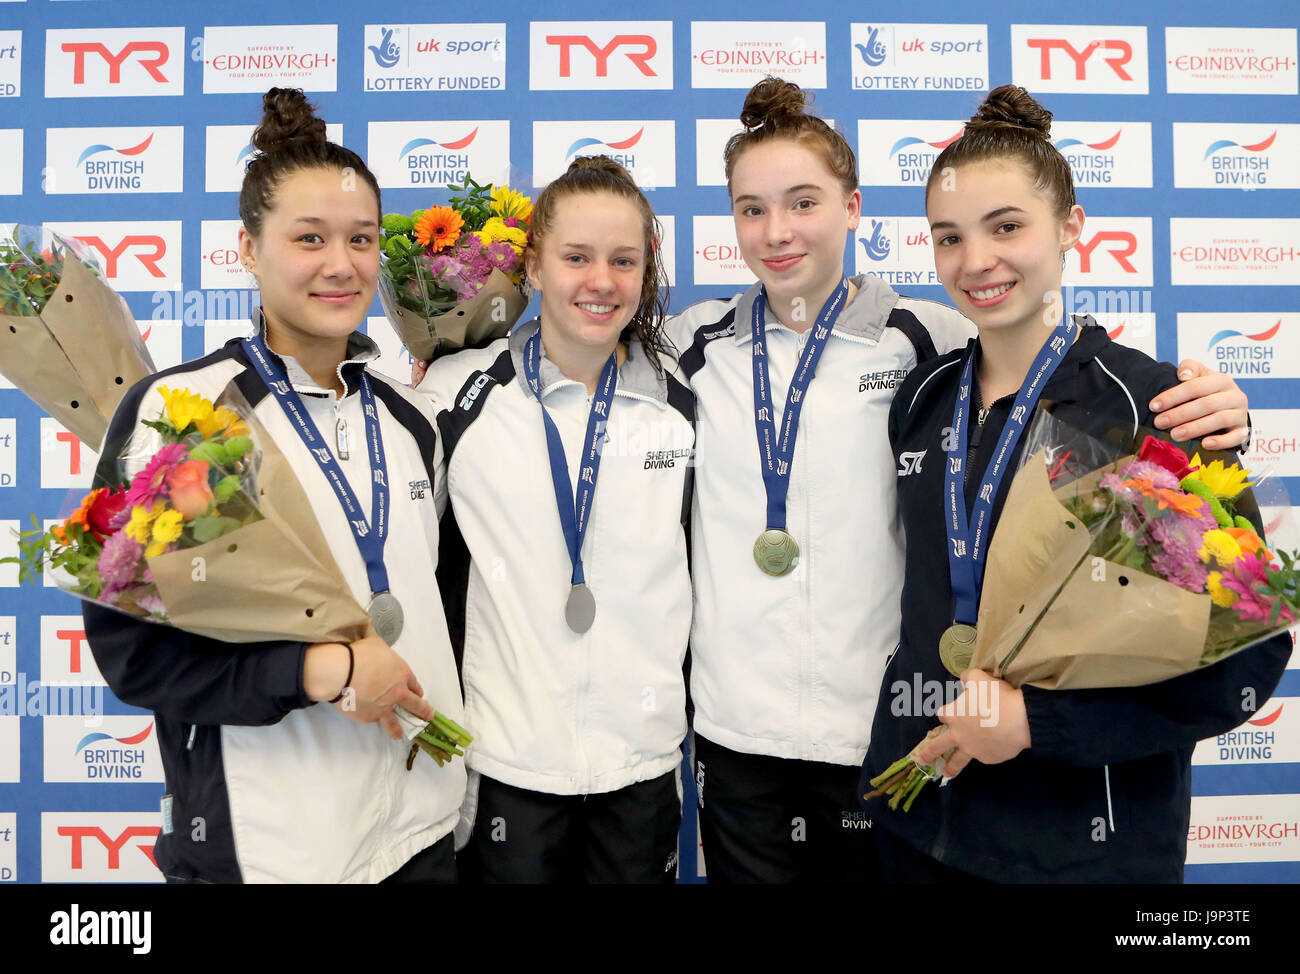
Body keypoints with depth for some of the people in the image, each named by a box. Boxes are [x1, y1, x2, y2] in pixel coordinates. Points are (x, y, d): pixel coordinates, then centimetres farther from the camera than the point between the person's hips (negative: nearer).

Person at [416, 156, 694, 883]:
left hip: (643, 761, 2)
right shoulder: (459, 393, -5)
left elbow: (696, 576, 10)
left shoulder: (681, 408, 1)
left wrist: (690, 718, 11)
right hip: (506, 757, -1)